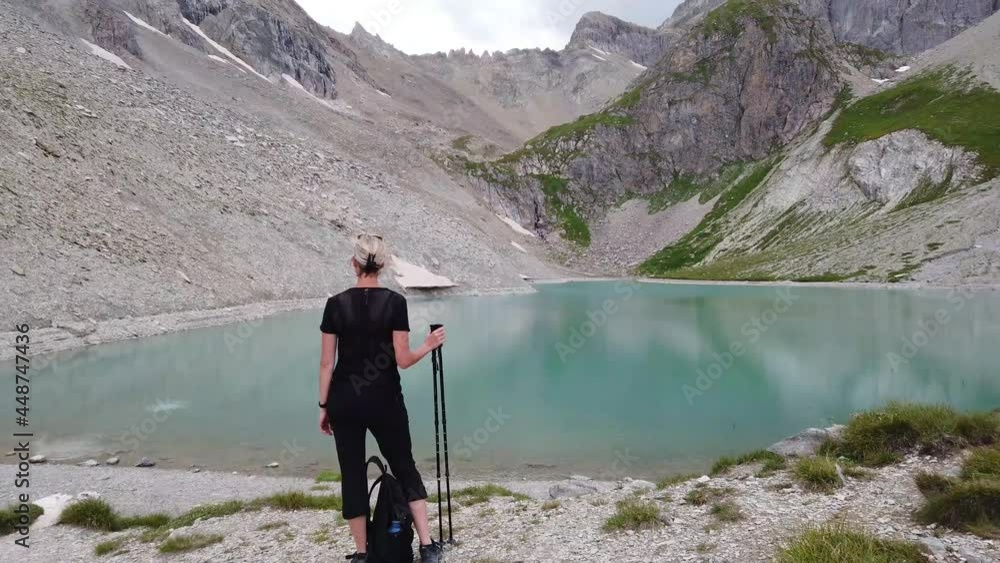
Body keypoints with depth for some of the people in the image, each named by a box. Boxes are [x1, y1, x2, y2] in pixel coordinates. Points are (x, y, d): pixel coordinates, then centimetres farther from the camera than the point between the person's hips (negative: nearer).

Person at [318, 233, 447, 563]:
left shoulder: (336, 304, -4)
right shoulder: (395, 302, -9)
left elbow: (327, 363, -3)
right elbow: (403, 360, -11)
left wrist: (323, 407, 6)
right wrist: (429, 346, 8)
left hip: (344, 401, 1)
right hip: (384, 401, -1)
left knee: (353, 474, 12)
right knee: (405, 467, 14)